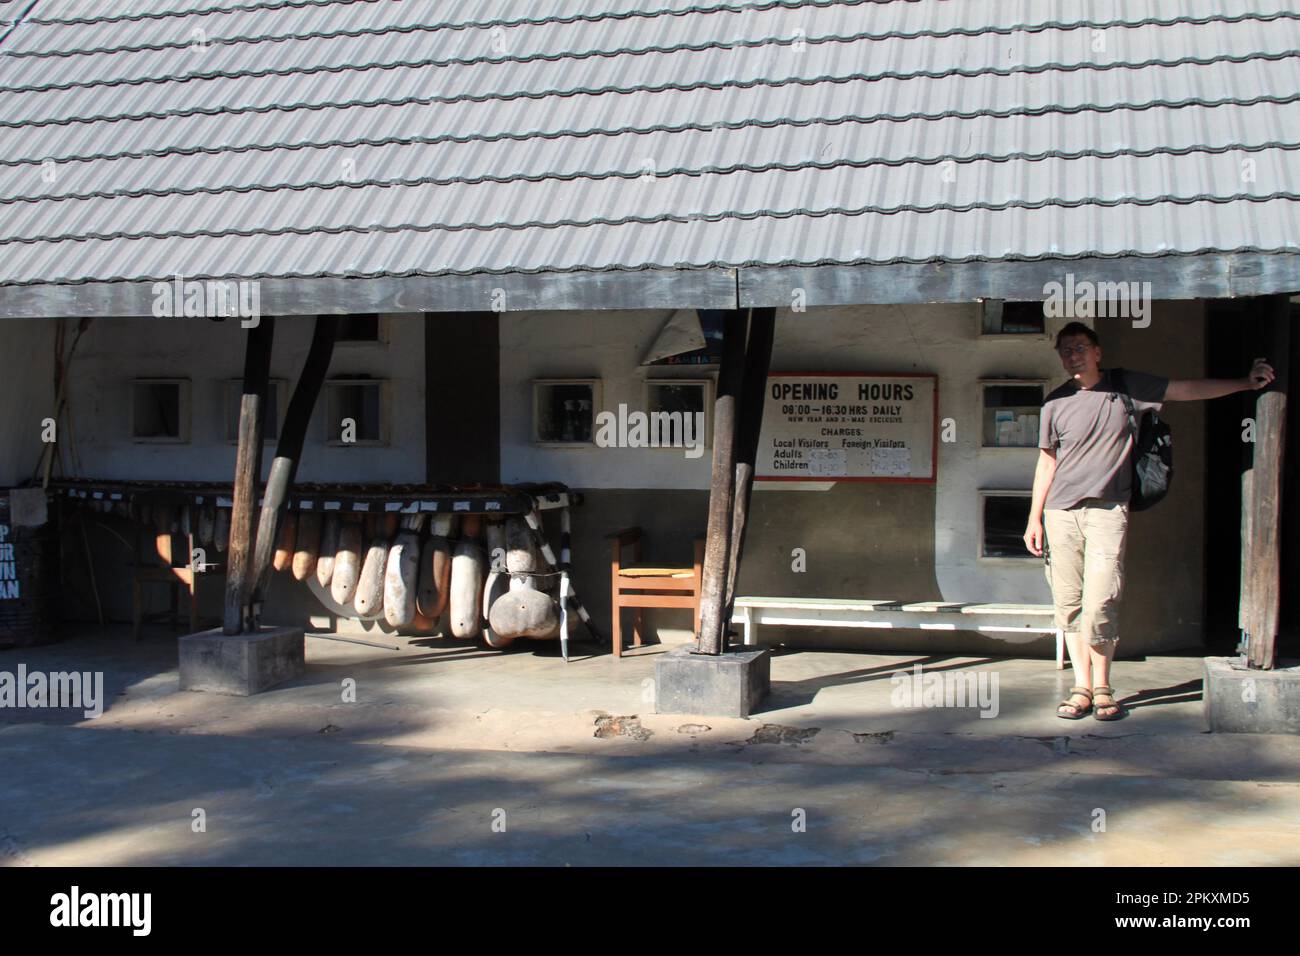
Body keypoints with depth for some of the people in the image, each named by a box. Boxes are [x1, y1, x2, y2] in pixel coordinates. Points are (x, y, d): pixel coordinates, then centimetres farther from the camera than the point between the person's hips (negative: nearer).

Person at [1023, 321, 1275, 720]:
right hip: (1060, 511, 2)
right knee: (1069, 604, 0)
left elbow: (1187, 389, 11)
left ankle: (1102, 687, 3)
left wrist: (1246, 383, 8)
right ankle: (1082, 686, 10)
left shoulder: (1127, 387, 5)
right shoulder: (1056, 403, 7)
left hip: (1107, 510, -2)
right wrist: (1034, 518, 10)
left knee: (1100, 604, -12)